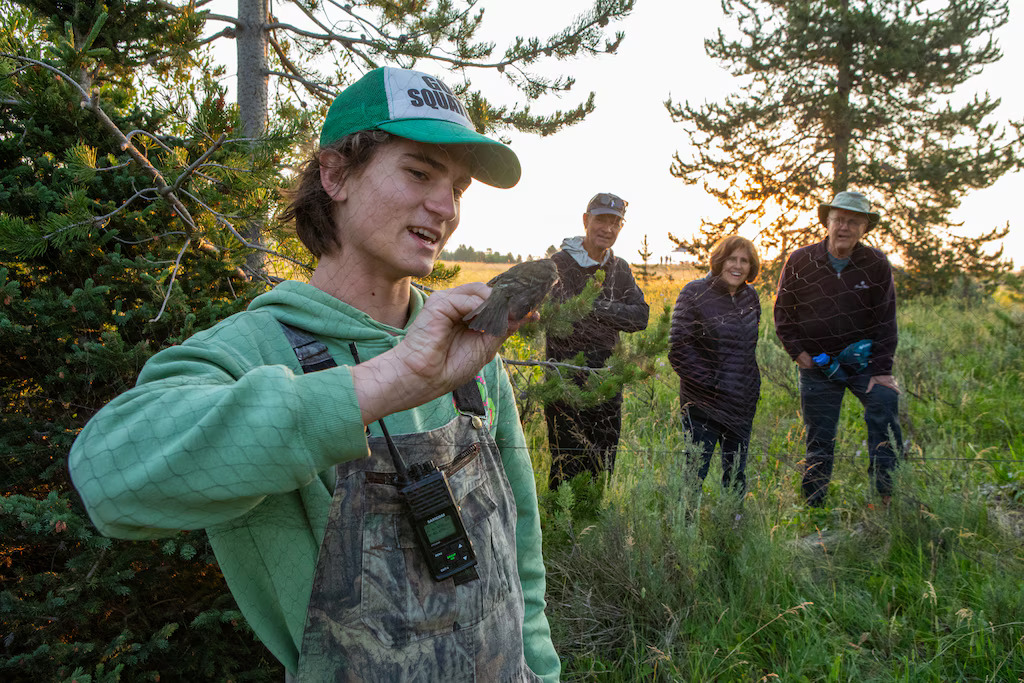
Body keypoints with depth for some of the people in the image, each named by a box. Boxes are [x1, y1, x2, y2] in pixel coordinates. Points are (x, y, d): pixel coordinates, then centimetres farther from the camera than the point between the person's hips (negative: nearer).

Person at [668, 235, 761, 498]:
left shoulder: (750, 297, 10)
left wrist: (751, 387, 13)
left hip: (742, 404, 5)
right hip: (704, 404, -5)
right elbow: (679, 348, -11)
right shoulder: (695, 293, -7)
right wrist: (710, 382, -13)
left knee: (736, 475, 14)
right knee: (696, 472, -3)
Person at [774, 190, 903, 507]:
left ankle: (889, 494, -10)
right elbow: (783, 312, 6)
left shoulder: (877, 264, -2)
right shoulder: (800, 261, -3)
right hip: (817, 364, 0)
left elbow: (886, 320, 0)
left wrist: (882, 370, -5)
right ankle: (813, 505, 20)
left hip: (864, 360, 0)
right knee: (819, 439, 5)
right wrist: (797, 351, -4)